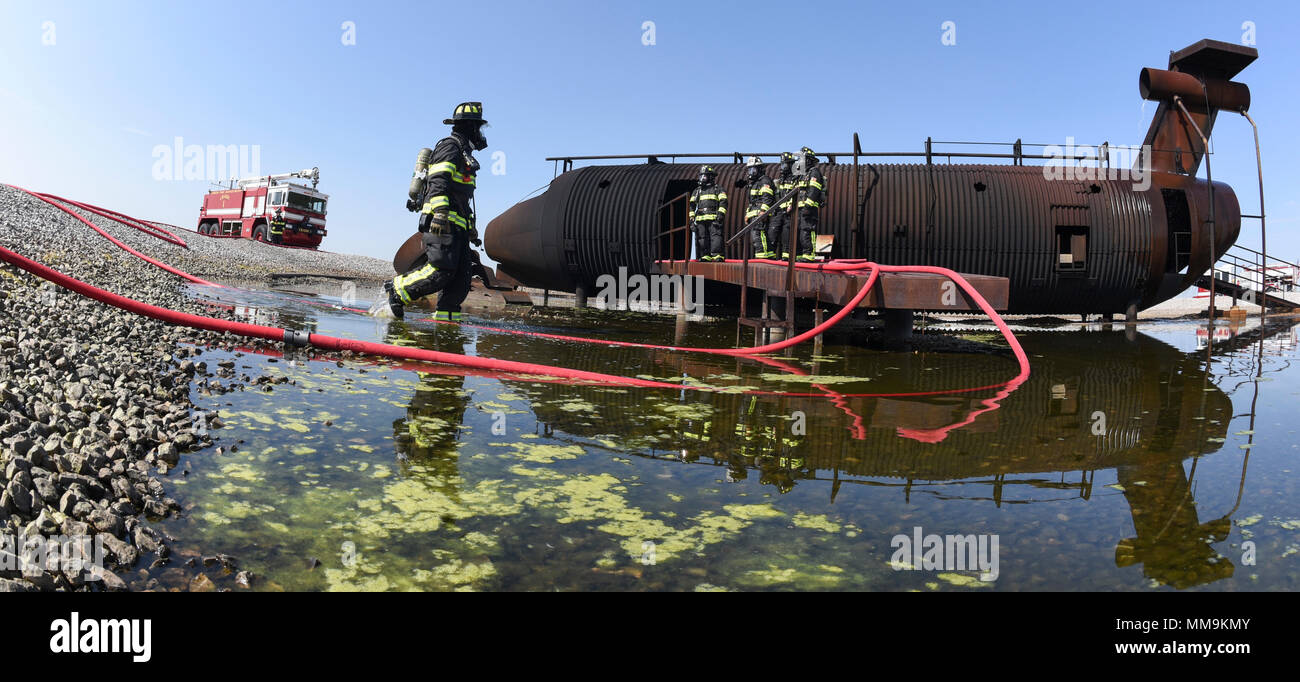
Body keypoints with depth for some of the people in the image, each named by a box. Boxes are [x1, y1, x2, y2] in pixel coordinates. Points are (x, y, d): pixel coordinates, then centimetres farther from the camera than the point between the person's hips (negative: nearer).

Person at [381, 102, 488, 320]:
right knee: (441, 271, -17)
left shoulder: (464, 153, 28)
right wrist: (441, 211, -30)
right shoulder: (450, 146, -2)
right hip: (443, 222, -10)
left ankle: (446, 318, 3)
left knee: (462, 274, 2)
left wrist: (470, 228, 30)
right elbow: (438, 181, -18)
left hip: (456, 225, 10)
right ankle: (397, 288, -3)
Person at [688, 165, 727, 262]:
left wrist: (720, 214, -13)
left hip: (713, 219, -4)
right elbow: (692, 206, 20)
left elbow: (723, 203, 1)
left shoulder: (718, 190, 10)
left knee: (716, 236, -14)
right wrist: (692, 219, 9)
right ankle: (705, 256, 4)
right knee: (702, 239, 0)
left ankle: (717, 255, -17)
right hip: (700, 220, 4)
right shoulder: (697, 191, 22)